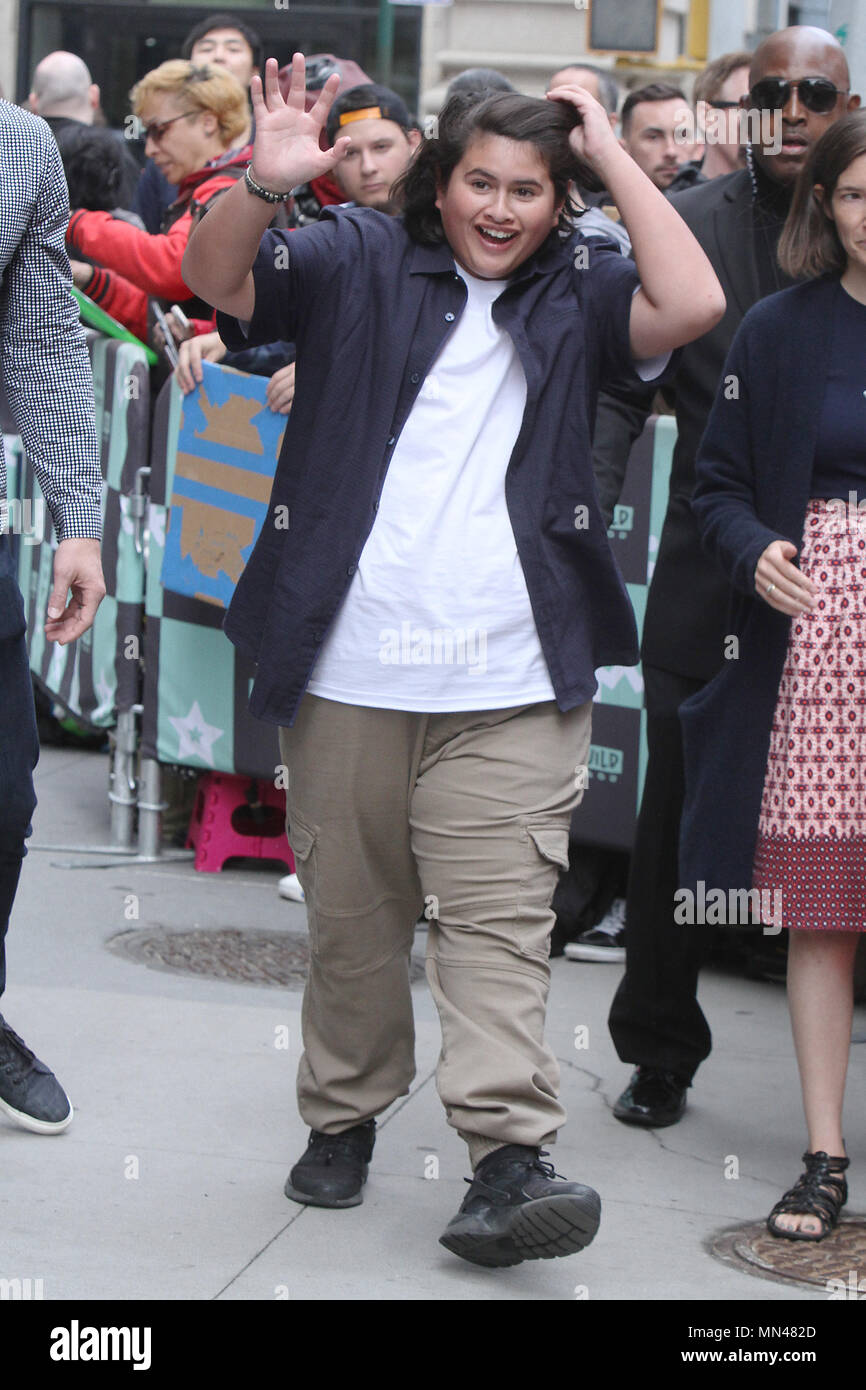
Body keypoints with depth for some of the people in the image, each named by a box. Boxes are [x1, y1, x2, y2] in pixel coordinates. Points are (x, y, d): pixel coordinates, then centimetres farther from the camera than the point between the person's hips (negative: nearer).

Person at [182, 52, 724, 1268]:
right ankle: (344, 1117, 26)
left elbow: (694, 306, -8)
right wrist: (266, 184, -23)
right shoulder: (359, 264, 9)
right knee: (350, 915, 11)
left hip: (508, 686, -1)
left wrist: (613, 157, -3)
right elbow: (215, 279, -3)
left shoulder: (575, 294, 10)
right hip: (347, 669, 1)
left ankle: (510, 1159, -14)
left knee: (499, 923, -8)